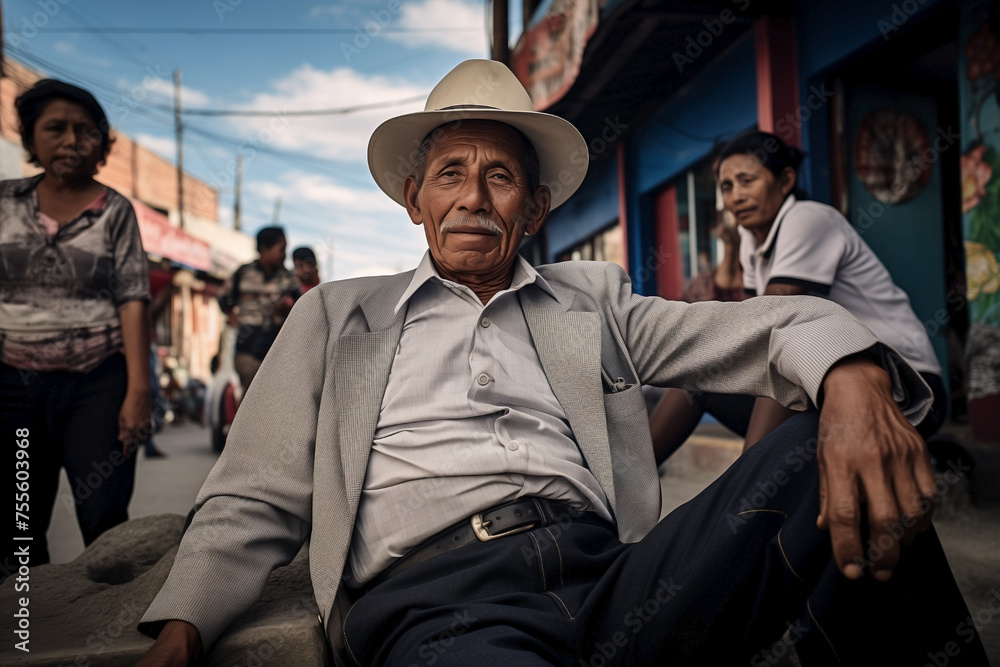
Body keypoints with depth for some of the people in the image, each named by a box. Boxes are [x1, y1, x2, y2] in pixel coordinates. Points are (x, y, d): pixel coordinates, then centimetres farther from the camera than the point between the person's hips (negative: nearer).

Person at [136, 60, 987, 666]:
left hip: (609, 570, 4)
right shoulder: (336, 314, 18)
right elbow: (254, 504, 16)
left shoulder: (592, 300, 19)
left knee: (828, 455, -17)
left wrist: (854, 379, -16)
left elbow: (774, 325, 8)